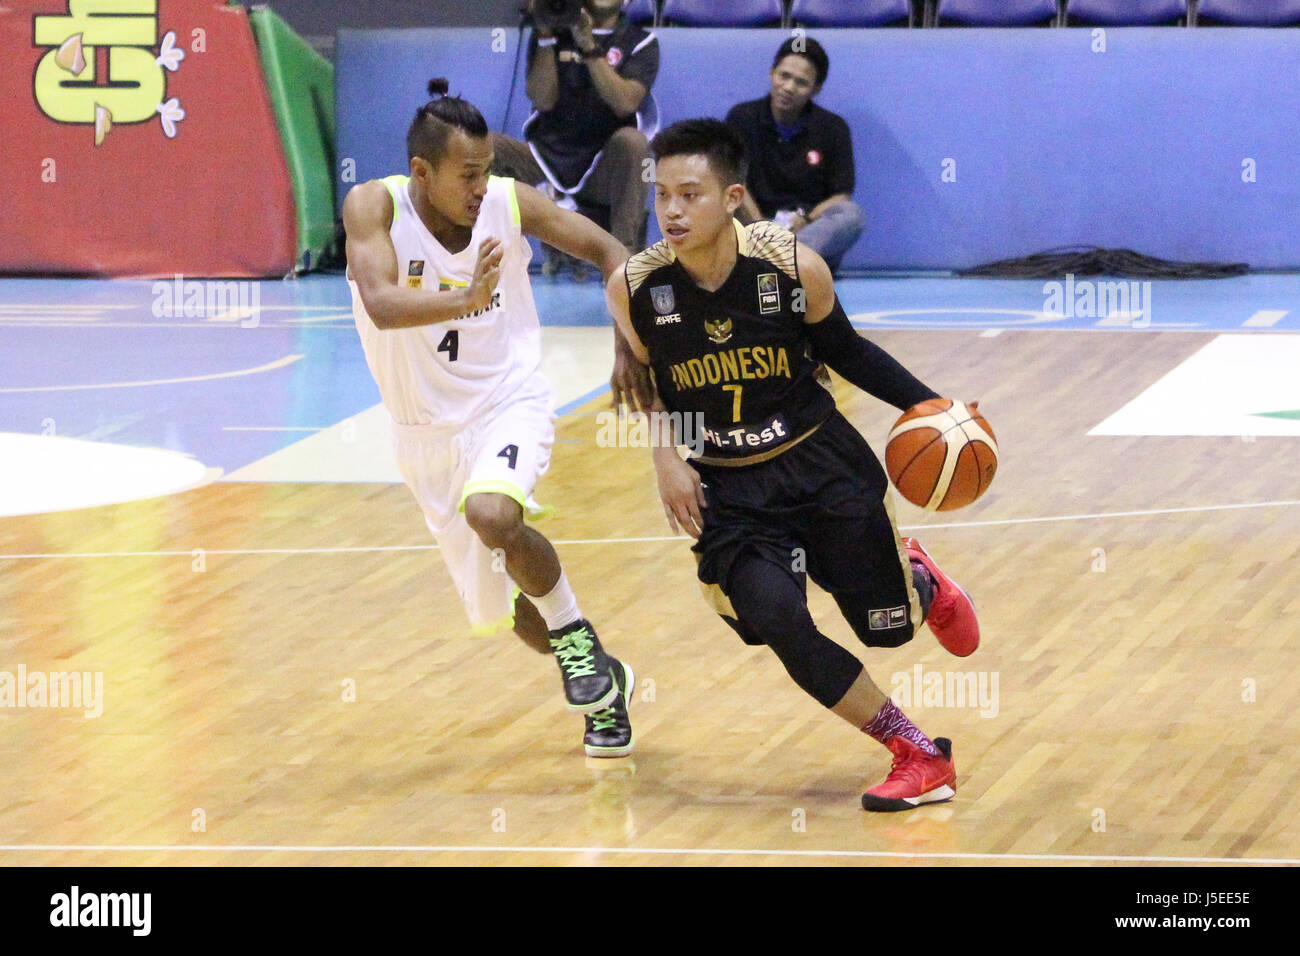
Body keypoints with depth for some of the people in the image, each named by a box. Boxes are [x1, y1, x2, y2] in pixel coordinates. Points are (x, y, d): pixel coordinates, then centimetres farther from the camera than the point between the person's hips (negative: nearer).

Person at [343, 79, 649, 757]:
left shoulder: (510, 203, -13)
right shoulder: (374, 206, -18)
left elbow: (607, 251, 1)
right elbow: (382, 305, -34)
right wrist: (466, 298, -52)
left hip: (509, 402, -2)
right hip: (428, 428, 2)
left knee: (492, 514, -35)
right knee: (501, 610, 11)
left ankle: (577, 639, -12)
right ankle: (604, 683, 37)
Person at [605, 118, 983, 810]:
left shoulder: (793, 265, -17)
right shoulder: (634, 286, -14)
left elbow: (845, 352, 1)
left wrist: (928, 405, -8)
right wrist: (665, 458, -8)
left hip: (822, 464, 0)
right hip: (726, 490, 1)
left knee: (886, 625, 5)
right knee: (776, 623, -21)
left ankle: (921, 582, 47)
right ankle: (918, 755, -4)